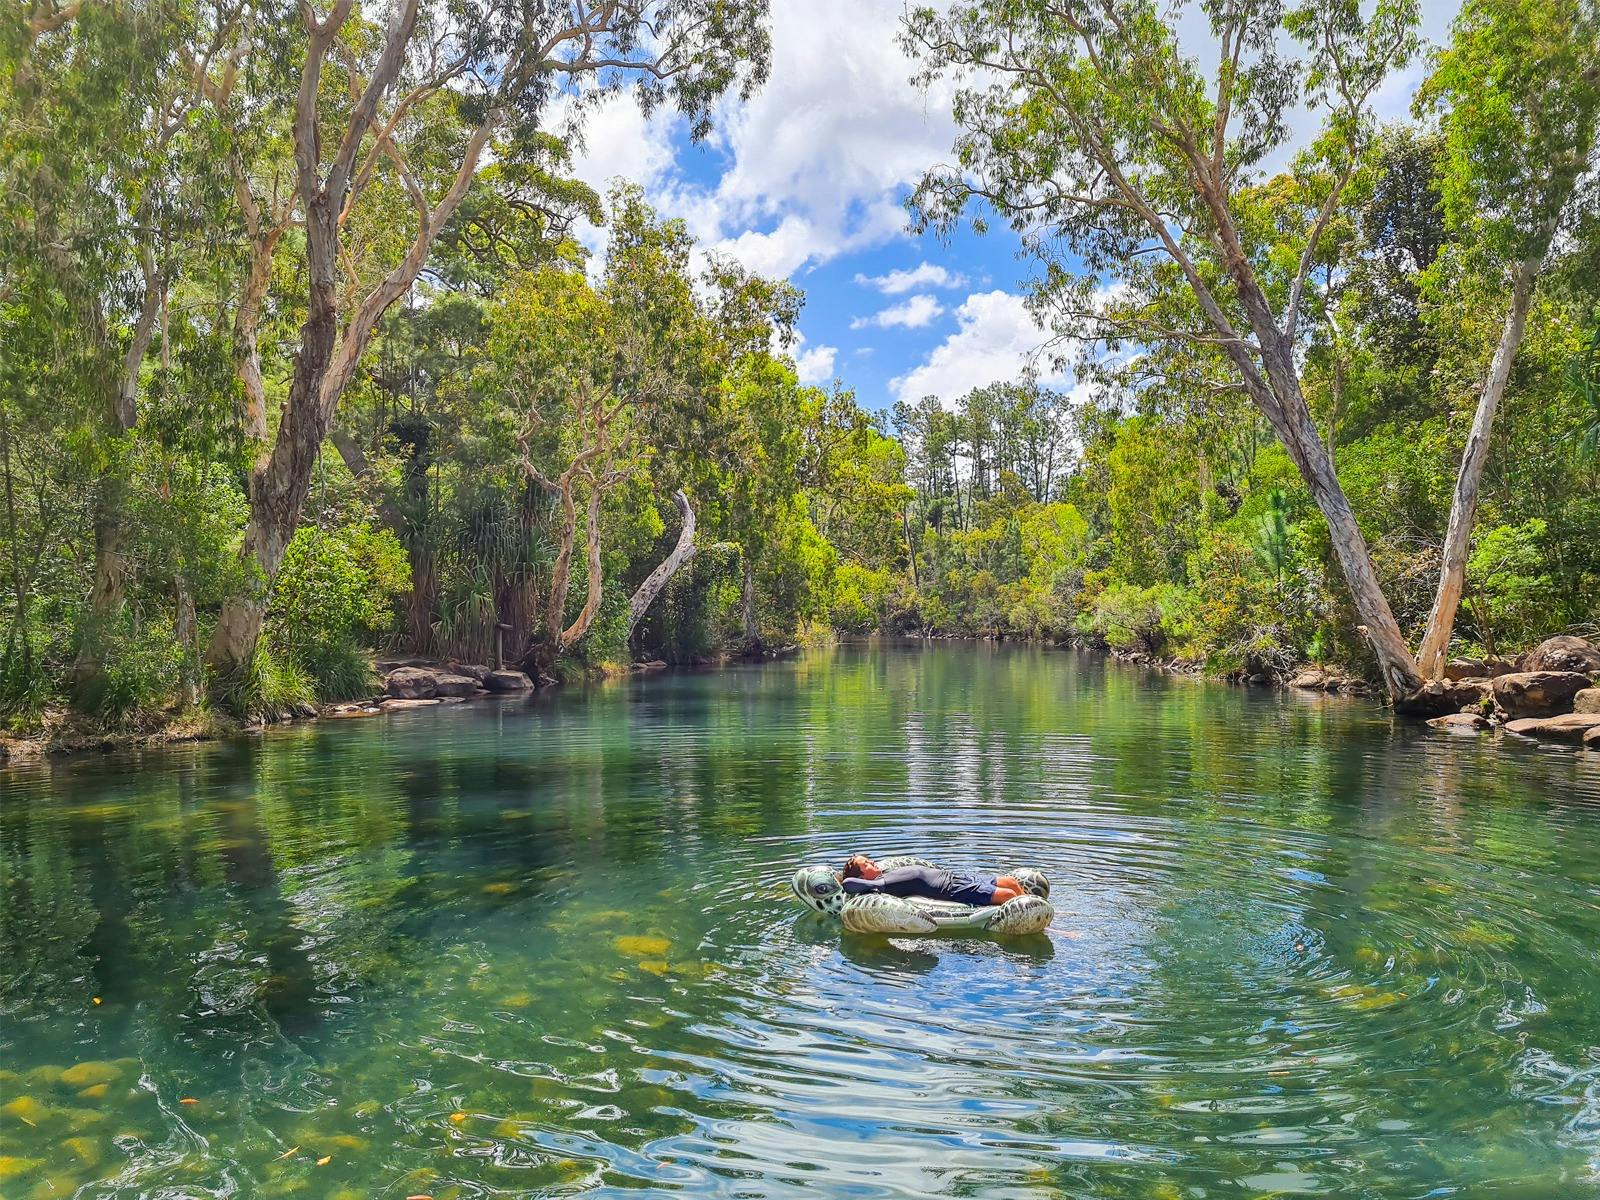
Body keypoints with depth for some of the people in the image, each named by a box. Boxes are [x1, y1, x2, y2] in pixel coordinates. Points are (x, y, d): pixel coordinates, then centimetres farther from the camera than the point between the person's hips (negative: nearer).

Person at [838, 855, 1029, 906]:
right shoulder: (881, 884, -14)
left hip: (953, 876, 9)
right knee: (1009, 895, -14)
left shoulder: (888, 873, 12)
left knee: (1011, 882, 8)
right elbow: (848, 883, -26)